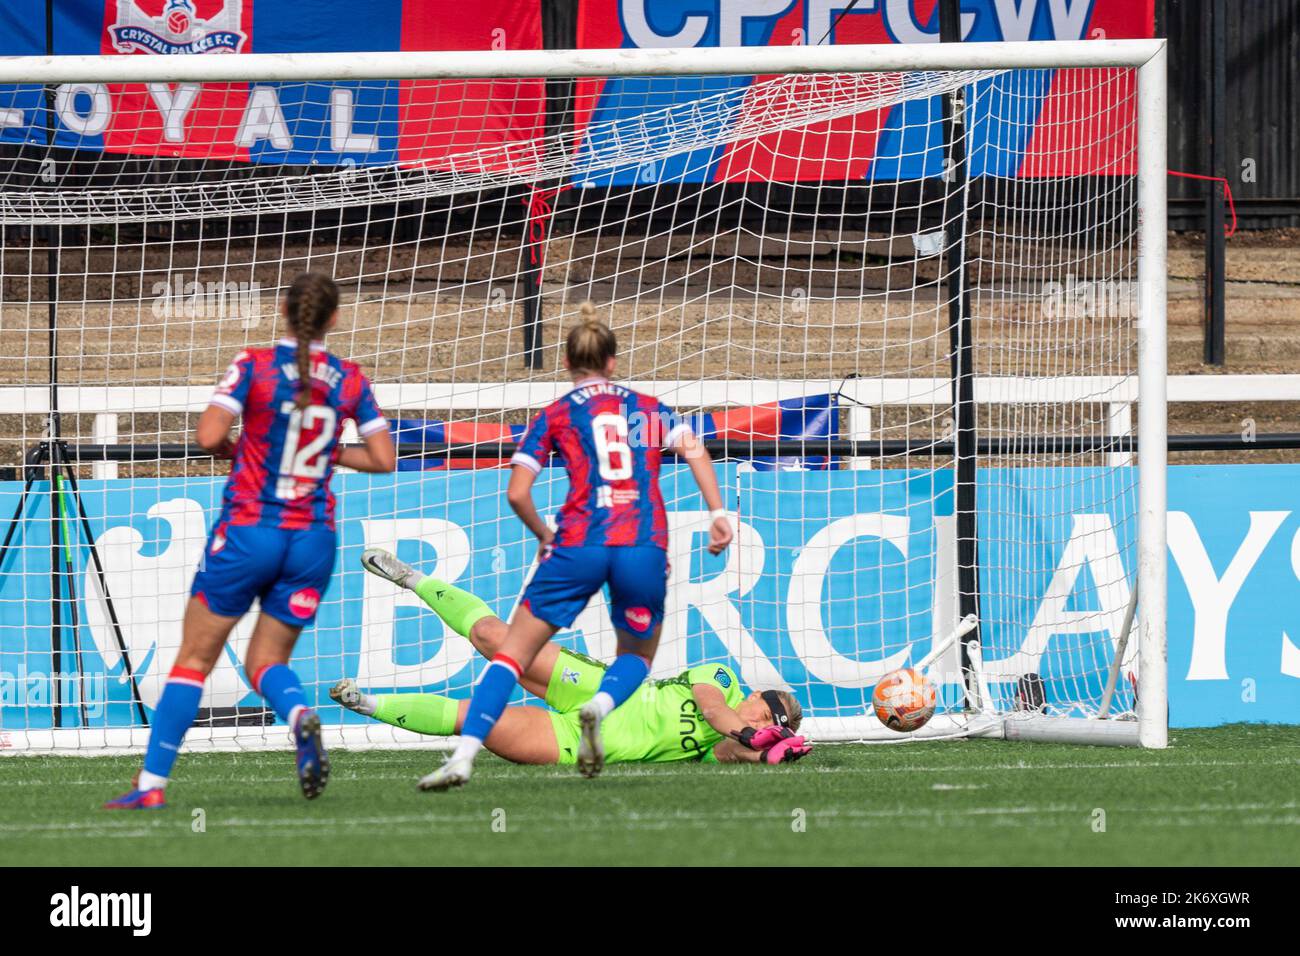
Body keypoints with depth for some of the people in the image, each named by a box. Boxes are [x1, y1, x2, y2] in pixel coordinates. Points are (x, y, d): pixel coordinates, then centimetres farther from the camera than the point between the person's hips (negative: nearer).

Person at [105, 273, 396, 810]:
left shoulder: (254, 365, -7)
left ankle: (152, 782, 1)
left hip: (248, 530, -3)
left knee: (194, 658, 6)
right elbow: (383, 459, 3)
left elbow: (209, 436, -16)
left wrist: (230, 449, 6)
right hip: (313, 538, 3)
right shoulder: (349, 379, 3)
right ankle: (299, 714, -21)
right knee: (266, 661, 14)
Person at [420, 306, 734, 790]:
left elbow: (517, 494, 5)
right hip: (645, 544, 1)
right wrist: (717, 514, 0)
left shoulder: (554, 416, 13)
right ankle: (600, 705, -12)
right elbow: (694, 450, 3)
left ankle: (464, 754, -10)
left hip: (579, 543, -1)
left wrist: (544, 534, 21)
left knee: (514, 650, 6)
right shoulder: (649, 409, 19)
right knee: (637, 654, 23)